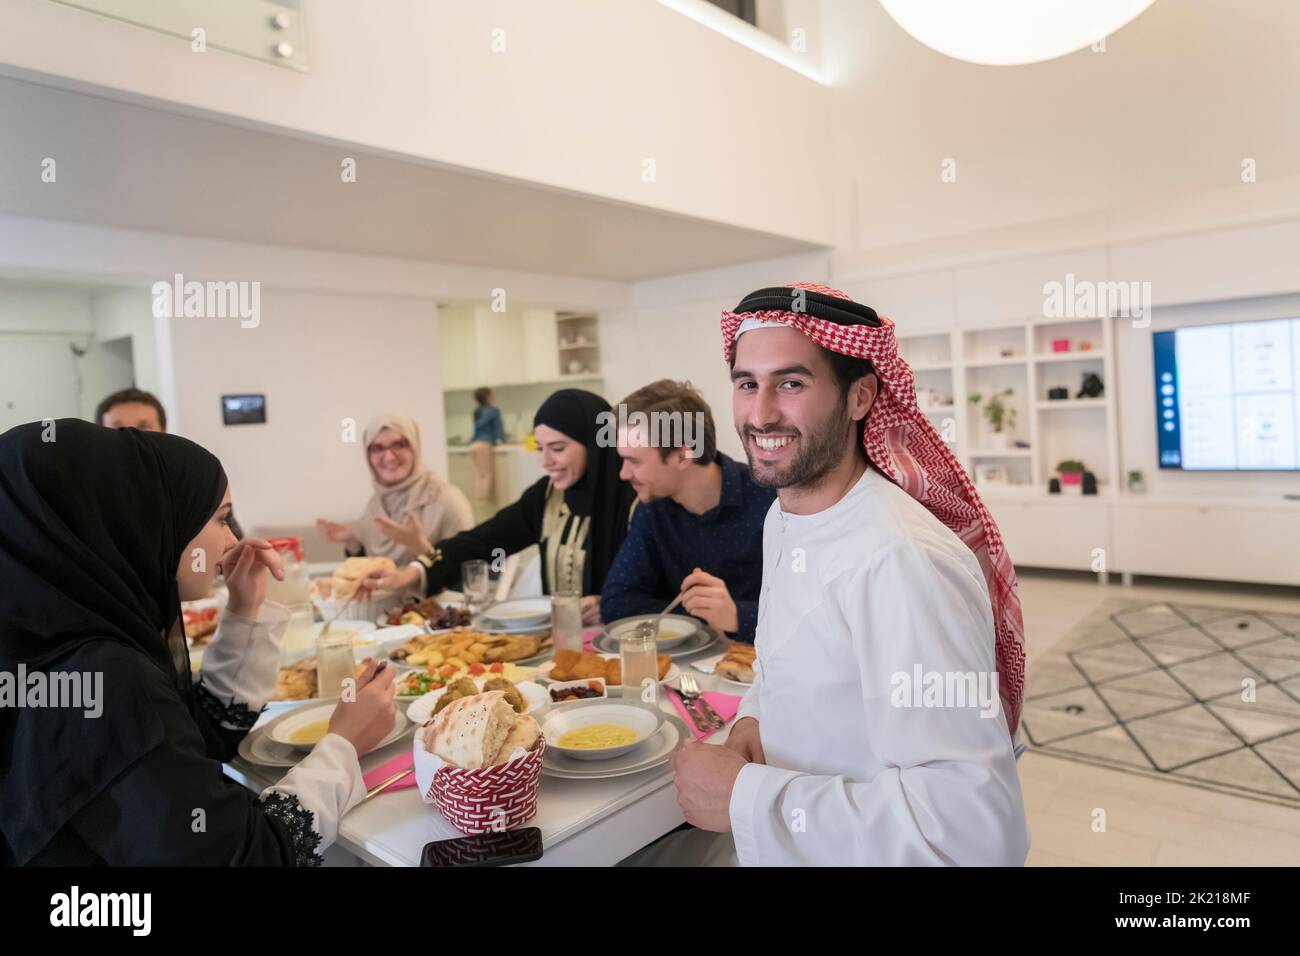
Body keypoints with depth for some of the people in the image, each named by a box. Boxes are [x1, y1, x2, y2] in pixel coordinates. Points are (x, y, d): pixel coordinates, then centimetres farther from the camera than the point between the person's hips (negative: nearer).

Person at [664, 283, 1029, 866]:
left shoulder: (904, 562, -30)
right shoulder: (782, 516, -2)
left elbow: (978, 825, -34)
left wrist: (744, 799, -29)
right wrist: (750, 719, -7)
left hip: (859, 851, -7)